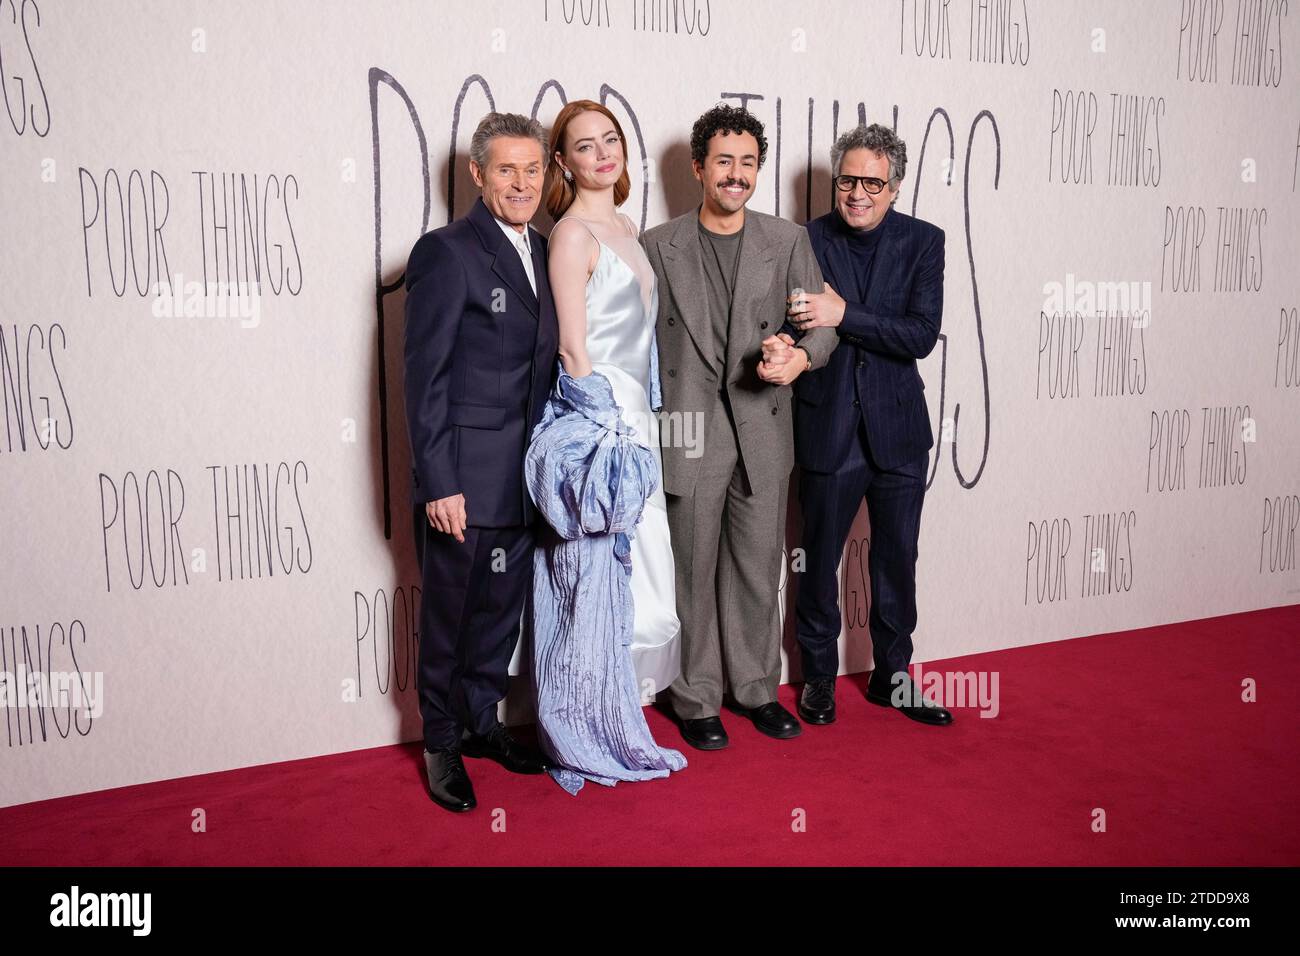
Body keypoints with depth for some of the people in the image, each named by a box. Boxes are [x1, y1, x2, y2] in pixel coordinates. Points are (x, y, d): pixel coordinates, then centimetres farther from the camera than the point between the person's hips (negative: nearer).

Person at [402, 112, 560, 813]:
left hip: (524, 477, 7)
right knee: (450, 614, 8)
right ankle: (441, 743, 27)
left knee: (502, 607, 17)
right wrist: (437, 483, -18)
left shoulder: (541, 250, 11)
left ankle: (481, 722, 36)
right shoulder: (446, 252, -11)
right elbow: (424, 376, -14)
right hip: (464, 478, -7)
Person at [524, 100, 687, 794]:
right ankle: (591, 737, 13)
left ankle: (610, 719, 29)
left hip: (630, 417, 9)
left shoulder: (626, 228, 16)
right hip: (595, 419, -9)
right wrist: (611, 433, -17)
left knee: (626, 571, 14)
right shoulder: (571, 232, -10)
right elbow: (572, 347, -15)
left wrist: (636, 428, 15)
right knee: (597, 572, -1)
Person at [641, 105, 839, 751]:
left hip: (762, 434, 2)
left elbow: (822, 321, 4)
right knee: (692, 573, 7)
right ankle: (696, 699, 23)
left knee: (757, 570, 12)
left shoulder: (788, 242, 6)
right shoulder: (658, 247, 2)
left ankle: (756, 687, 30)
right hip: (687, 434, -2)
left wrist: (801, 355, -19)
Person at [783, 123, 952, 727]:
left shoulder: (922, 242, -1)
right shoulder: (806, 240, -3)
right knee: (820, 561, 10)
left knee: (896, 561, 13)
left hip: (898, 430, 2)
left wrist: (844, 315, -23)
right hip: (828, 430, -1)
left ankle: (893, 676, 31)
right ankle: (818, 677, 29)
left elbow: (922, 336, -12)